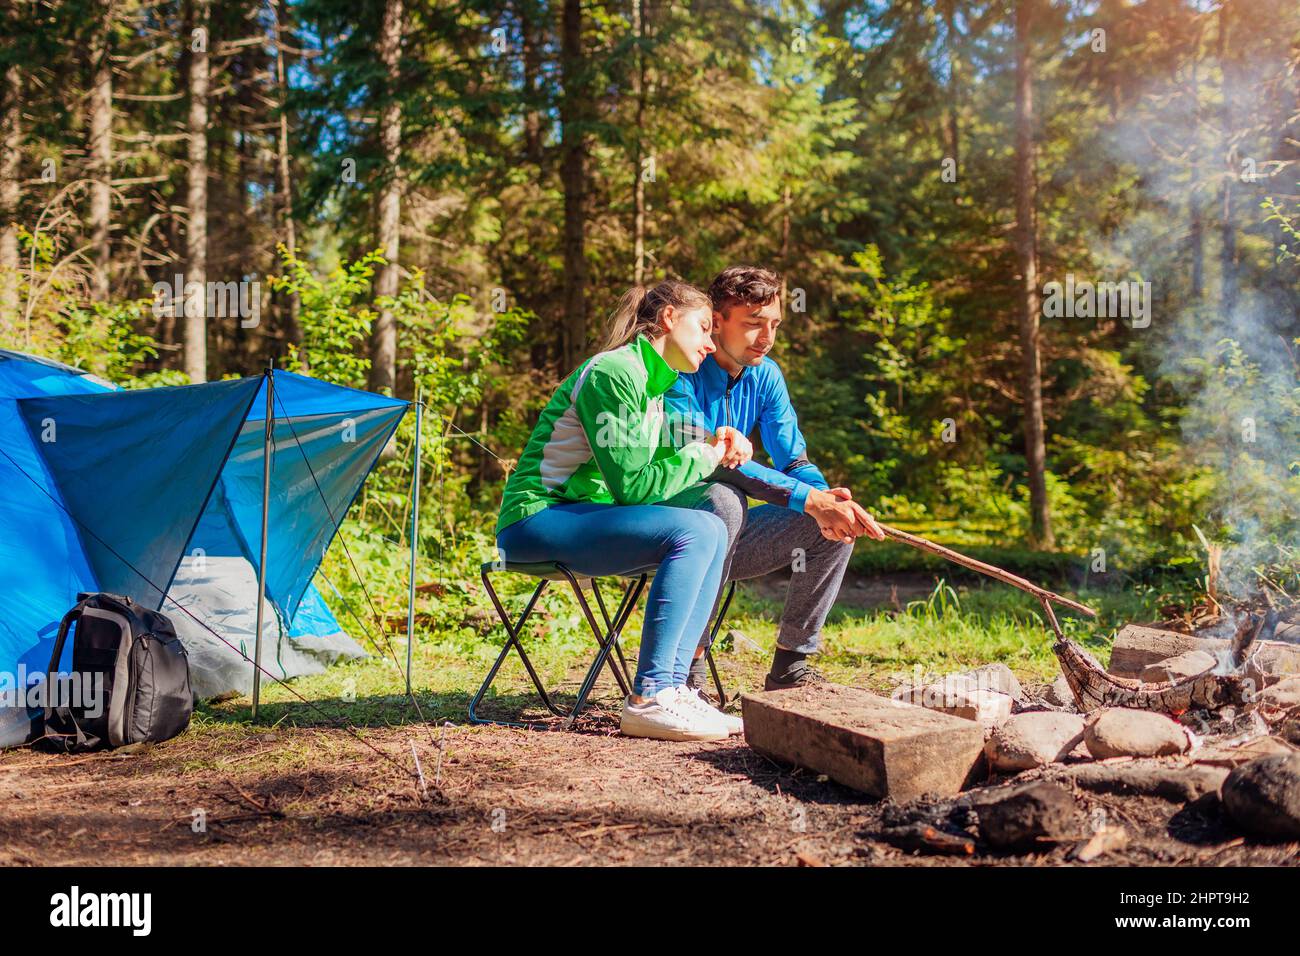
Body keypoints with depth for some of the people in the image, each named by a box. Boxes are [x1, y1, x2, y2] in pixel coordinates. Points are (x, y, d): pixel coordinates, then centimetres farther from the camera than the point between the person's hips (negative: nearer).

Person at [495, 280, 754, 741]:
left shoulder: (652, 382, 15)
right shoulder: (613, 373, -15)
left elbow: (661, 465, 13)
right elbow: (631, 485, -19)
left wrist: (717, 444, -3)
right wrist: (703, 457, -7)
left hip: (581, 517, 10)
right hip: (537, 519, -10)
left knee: (712, 531, -3)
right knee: (692, 530, -24)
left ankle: (672, 684, -9)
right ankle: (648, 699, -24)